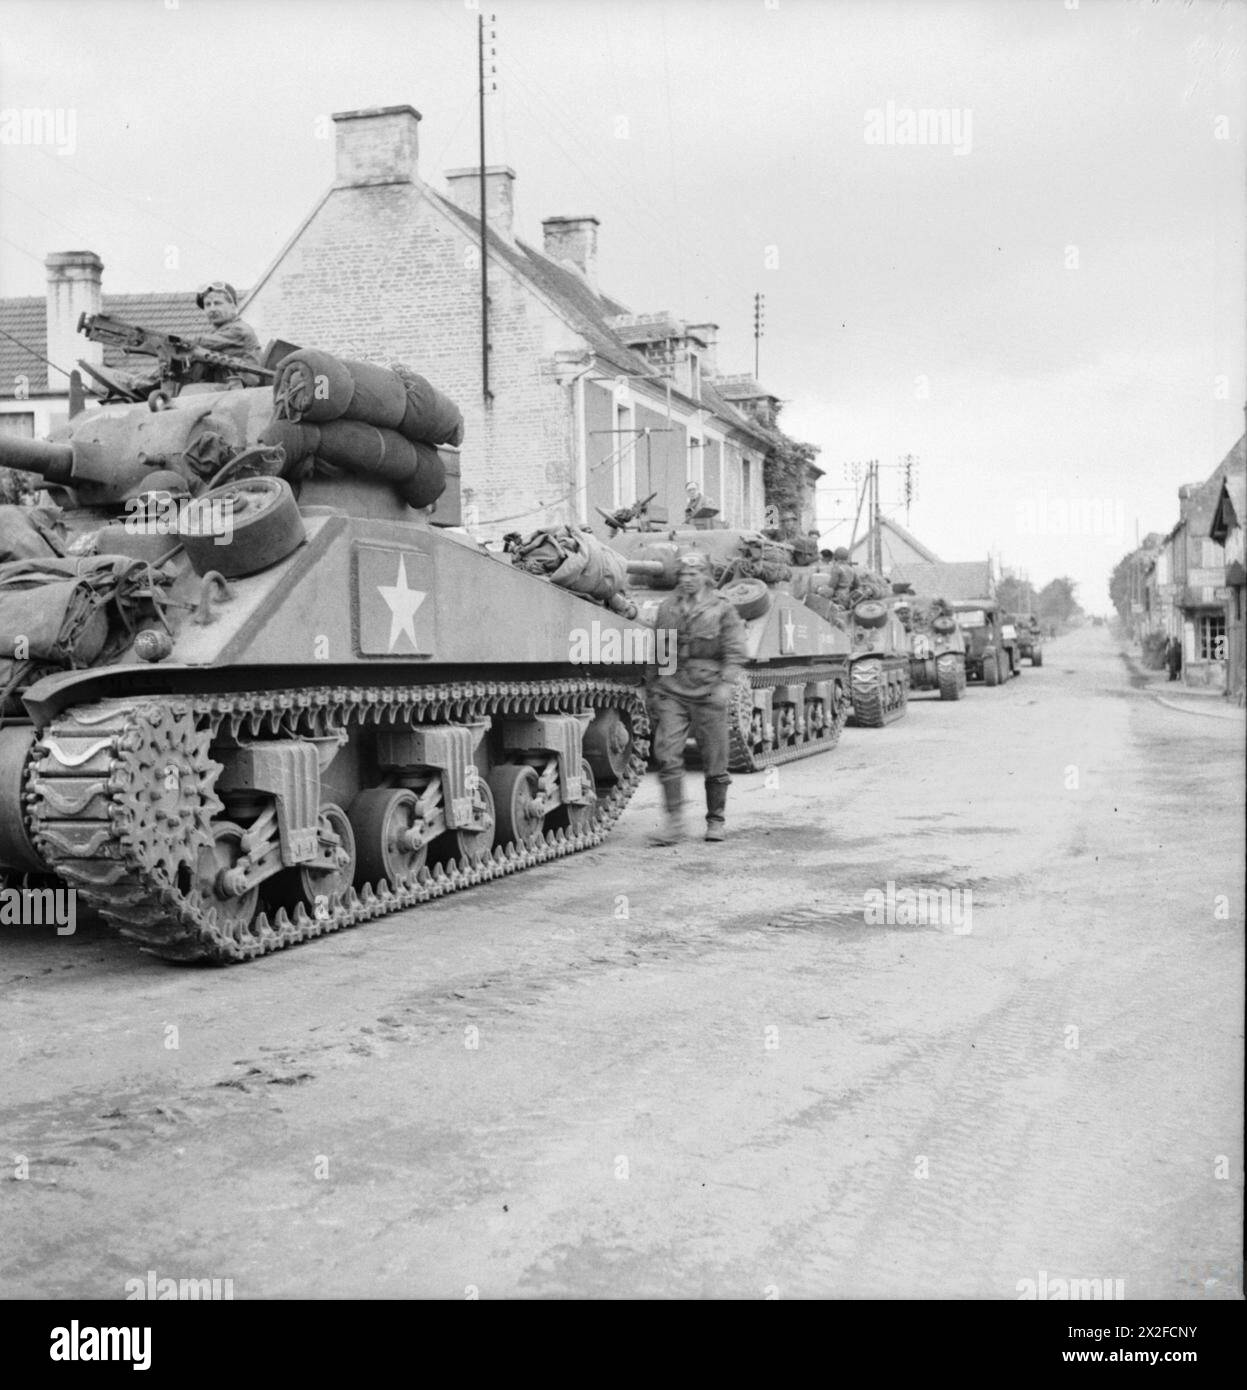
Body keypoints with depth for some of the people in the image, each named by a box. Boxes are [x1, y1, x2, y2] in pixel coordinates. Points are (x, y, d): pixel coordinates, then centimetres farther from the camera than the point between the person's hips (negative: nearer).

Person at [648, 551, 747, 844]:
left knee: (714, 762, 3)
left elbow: (735, 653, -4)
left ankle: (716, 821, 18)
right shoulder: (666, 608, 12)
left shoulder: (722, 610, 2)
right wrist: (653, 689, 19)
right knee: (667, 756, -11)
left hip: (707, 692, -2)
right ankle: (673, 822, -7)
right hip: (671, 691, 2)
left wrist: (726, 684, -17)